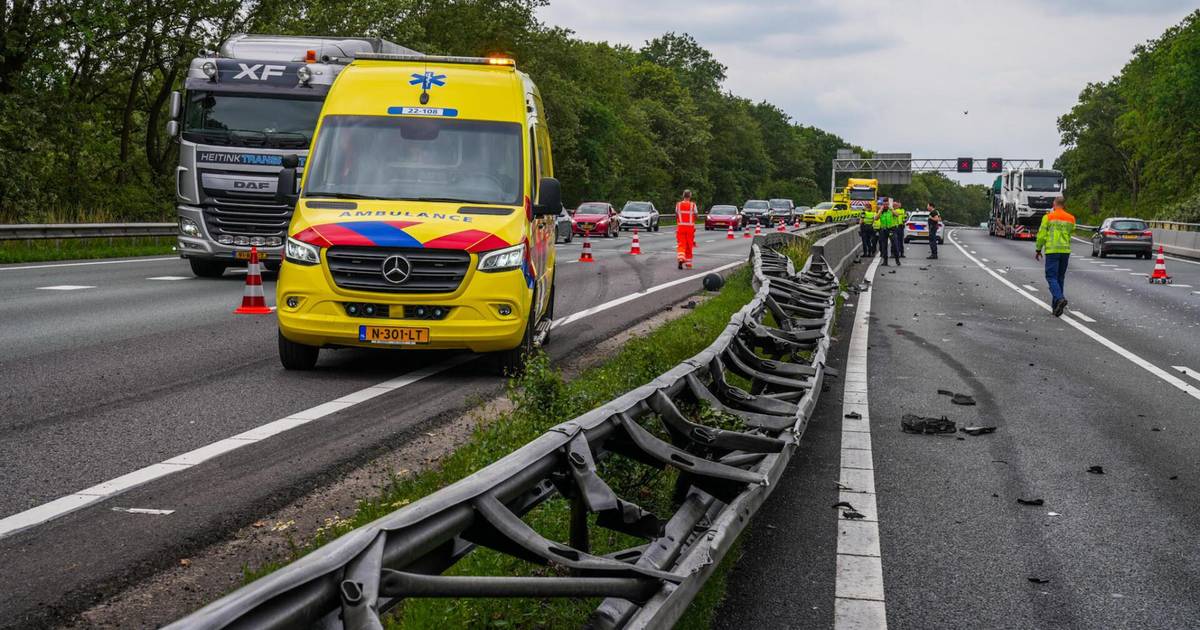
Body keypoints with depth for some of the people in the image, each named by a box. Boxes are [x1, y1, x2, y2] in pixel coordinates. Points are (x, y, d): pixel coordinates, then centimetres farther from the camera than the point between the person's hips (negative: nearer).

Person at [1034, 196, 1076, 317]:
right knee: (1060, 277, 13)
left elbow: (1041, 235, -5)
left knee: (1051, 277, -5)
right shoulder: (1070, 218, 8)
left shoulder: (1048, 217, -4)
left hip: (1052, 250, -5)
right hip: (1065, 250, 5)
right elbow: (1071, 232, 15)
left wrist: (1038, 250, 5)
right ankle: (1056, 304, 17)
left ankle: (1059, 298, -27)